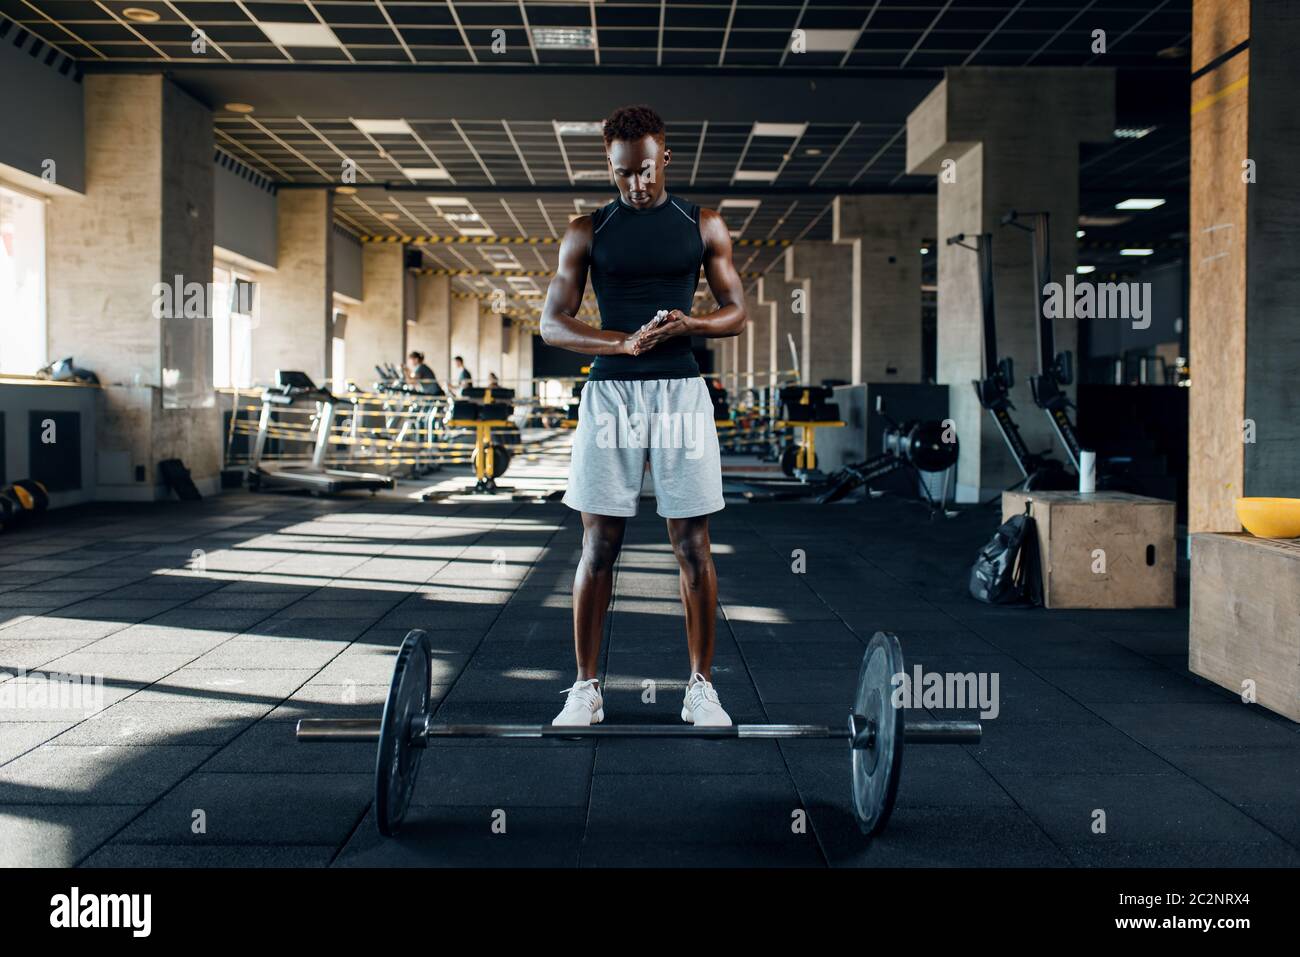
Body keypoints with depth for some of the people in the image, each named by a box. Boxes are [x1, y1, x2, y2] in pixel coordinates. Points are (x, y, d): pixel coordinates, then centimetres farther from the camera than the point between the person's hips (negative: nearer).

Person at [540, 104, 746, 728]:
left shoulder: (704, 225, 8)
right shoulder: (587, 232, 7)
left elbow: (737, 313, 9)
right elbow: (553, 323, 2)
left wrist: (688, 324, -13)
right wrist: (625, 342, -15)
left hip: (680, 391, 0)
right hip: (610, 392, 0)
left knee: (693, 546, 2)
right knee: (598, 546, 1)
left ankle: (701, 688, 13)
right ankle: (586, 689, 12)